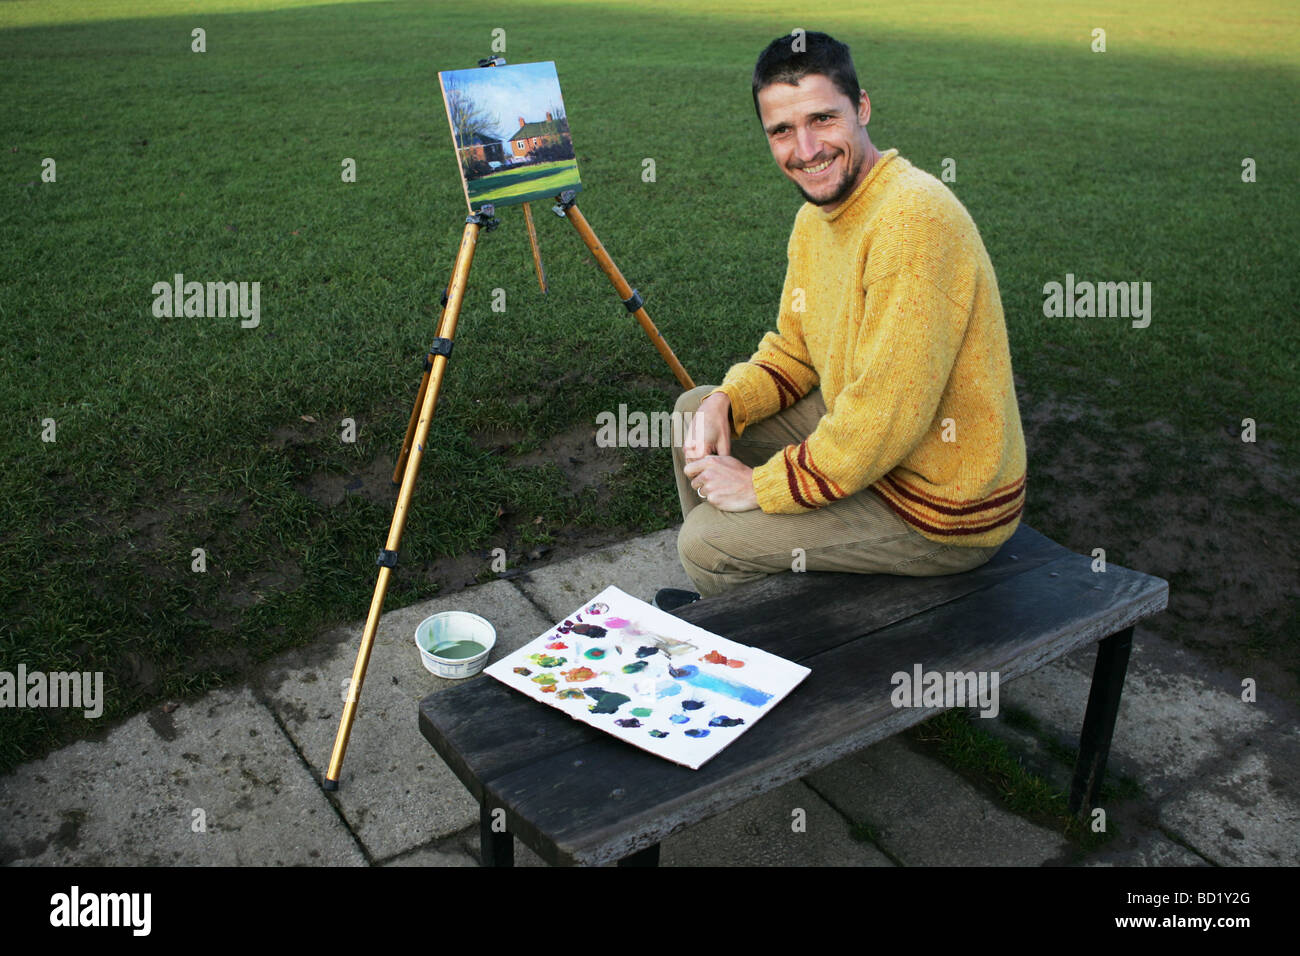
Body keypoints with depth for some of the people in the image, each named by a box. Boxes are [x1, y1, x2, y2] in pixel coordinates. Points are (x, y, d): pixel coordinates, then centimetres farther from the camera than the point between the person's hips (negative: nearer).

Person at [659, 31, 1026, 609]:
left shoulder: (913, 219, -29)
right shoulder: (817, 213, 3)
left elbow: (888, 416, -32)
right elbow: (794, 350, 13)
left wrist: (763, 486, -21)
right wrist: (725, 403, -7)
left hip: (940, 514, -9)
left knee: (704, 541, -11)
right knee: (695, 410, 13)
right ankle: (723, 596, 32)